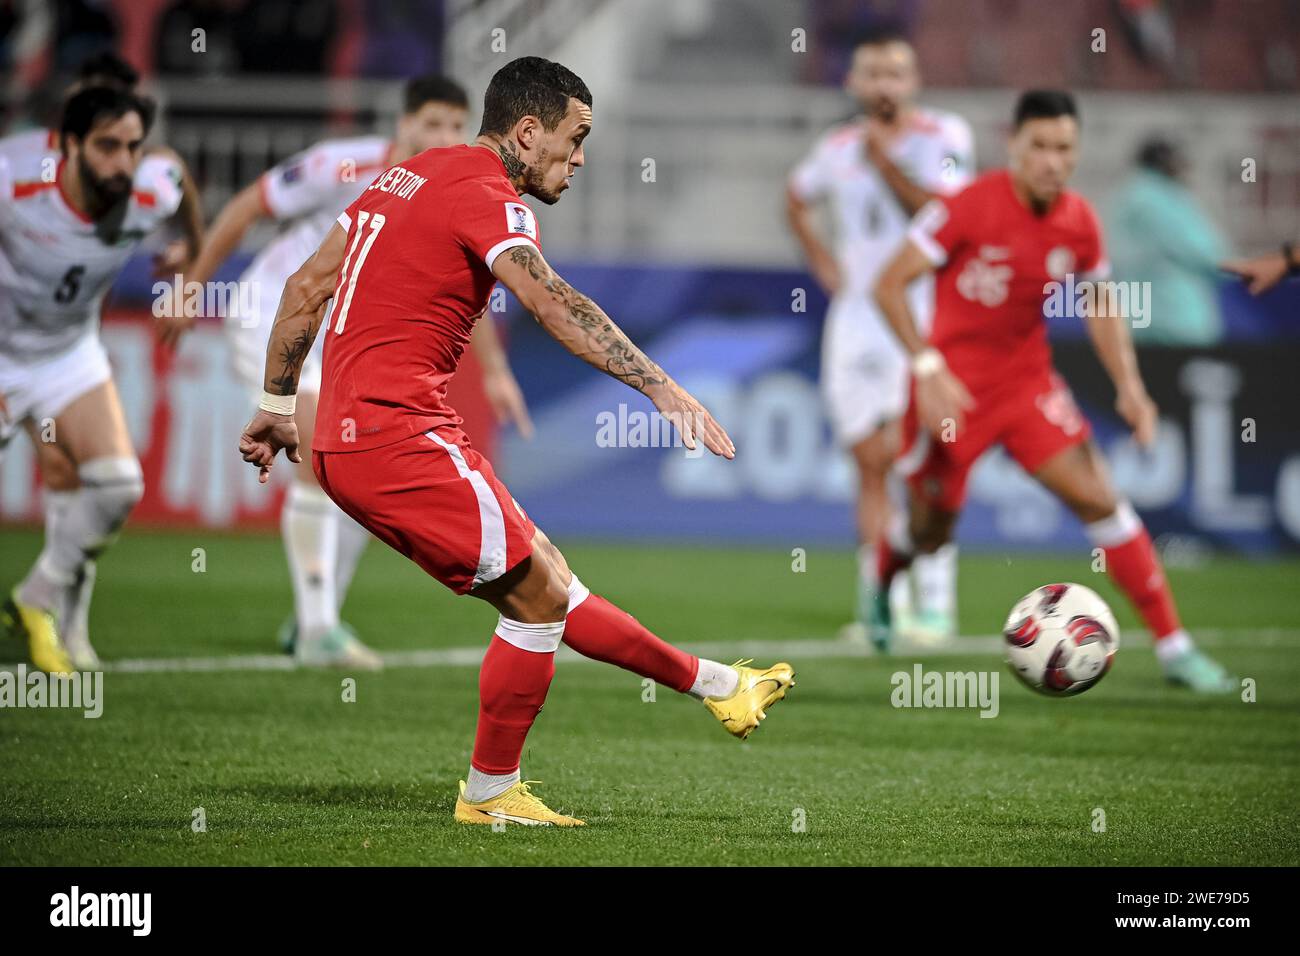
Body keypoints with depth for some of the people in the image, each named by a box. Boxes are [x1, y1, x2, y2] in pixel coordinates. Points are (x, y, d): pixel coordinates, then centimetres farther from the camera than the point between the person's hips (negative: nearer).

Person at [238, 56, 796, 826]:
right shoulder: (485, 196, -11)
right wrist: (664, 389, -34)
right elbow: (555, 305, -27)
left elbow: (306, 287, 21)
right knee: (539, 597, -2)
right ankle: (490, 795, 8)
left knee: (544, 586, 14)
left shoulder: (409, 177, 17)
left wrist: (278, 404, 26)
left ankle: (714, 684, 20)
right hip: (398, 437, -10)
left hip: (349, 436, 10)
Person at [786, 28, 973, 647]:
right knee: (870, 463, 2)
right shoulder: (838, 149, 10)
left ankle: (934, 594, -10)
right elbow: (796, 199, 29)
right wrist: (820, 260, 15)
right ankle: (876, 602, 5)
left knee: (905, 452, -17)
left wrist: (886, 165, -21)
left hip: (924, 313, -4)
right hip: (856, 317, 4)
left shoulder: (943, 138, -3)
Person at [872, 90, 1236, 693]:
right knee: (931, 529, 8)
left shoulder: (1079, 223, -4)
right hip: (953, 387, -3)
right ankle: (880, 586, 46)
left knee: (1098, 498, -9)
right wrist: (927, 367, -24)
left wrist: (1129, 386, -1)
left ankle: (1173, 648, -6)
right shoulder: (969, 207, -19)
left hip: (1027, 383, 3)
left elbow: (1100, 308, 12)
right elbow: (889, 285, -17)